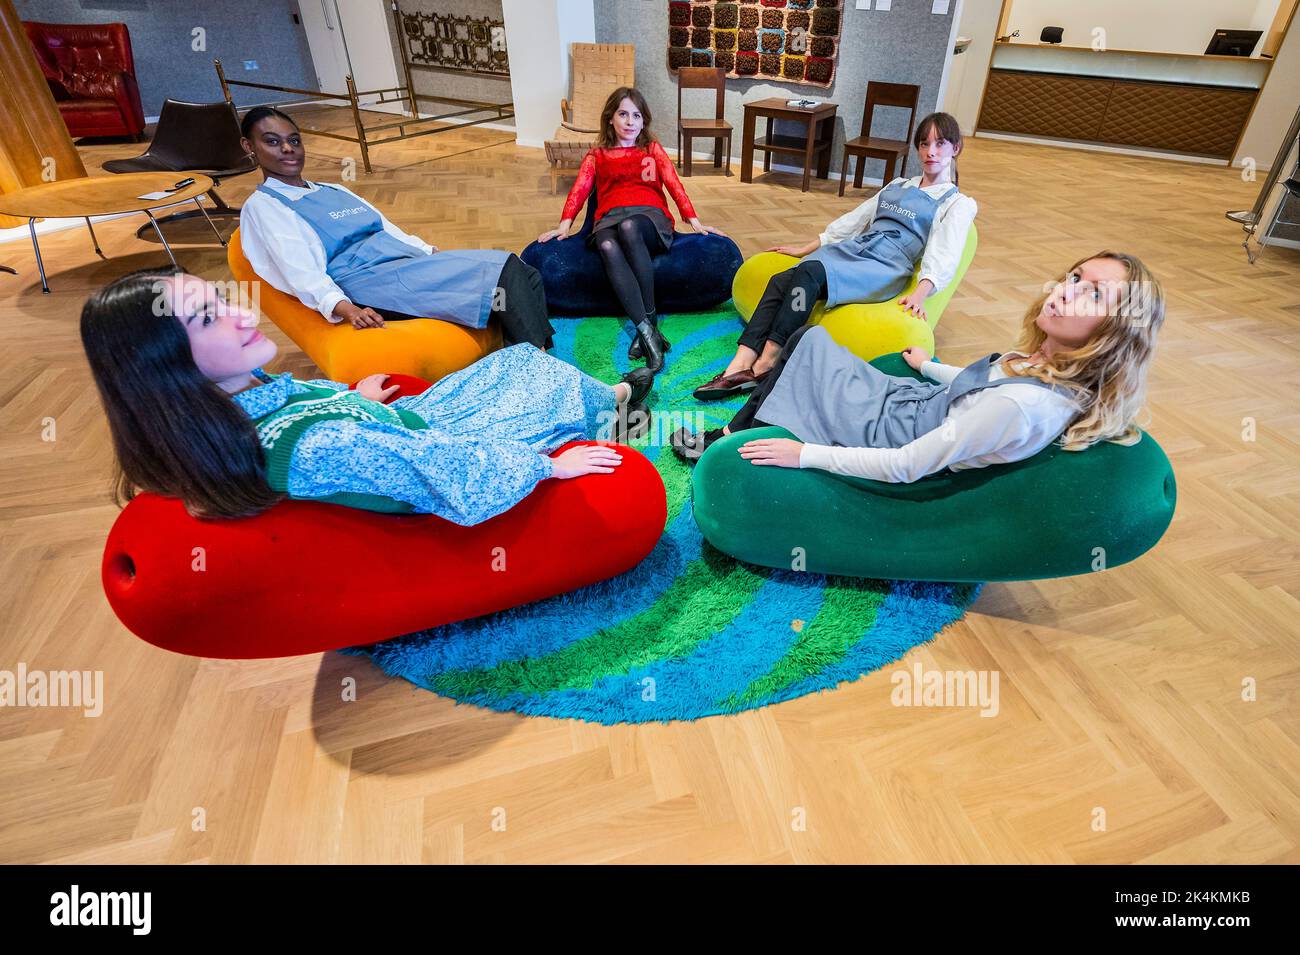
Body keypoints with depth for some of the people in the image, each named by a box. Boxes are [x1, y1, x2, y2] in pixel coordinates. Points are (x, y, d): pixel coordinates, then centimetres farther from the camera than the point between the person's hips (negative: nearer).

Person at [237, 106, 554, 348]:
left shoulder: (334, 190, 29)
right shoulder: (262, 206, 7)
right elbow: (302, 271, -8)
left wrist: (435, 252, 12)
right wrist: (344, 308, -26)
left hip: (409, 261, 8)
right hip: (371, 283, -8)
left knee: (524, 274, -12)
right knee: (500, 274, -24)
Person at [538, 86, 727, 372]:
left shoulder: (652, 149, 26)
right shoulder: (597, 155, 26)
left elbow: (674, 184, 13)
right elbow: (580, 190, 10)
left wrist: (695, 222, -2)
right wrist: (564, 225, -8)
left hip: (649, 215, 0)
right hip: (609, 218, 1)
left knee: (628, 227, -39)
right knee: (608, 248, -38)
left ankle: (649, 320, -37)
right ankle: (648, 331, -47)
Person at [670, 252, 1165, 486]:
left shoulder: (1028, 406, -35)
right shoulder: (1050, 363, -9)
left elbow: (904, 466, -31)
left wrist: (804, 454, -25)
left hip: (883, 433, -8)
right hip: (904, 398, 8)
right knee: (808, 336, 16)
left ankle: (729, 442, 25)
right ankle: (732, 435, 24)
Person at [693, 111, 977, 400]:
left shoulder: (959, 204, 11)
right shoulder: (897, 186, 30)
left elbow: (944, 256, -5)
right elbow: (853, 219, 30)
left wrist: (920, 294, -24)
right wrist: (805, 248, 23)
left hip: (887, 266, -5)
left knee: (809, 273, -35)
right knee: (780, 281, -25)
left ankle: (766, 363, -33)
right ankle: (740, 366, -38)